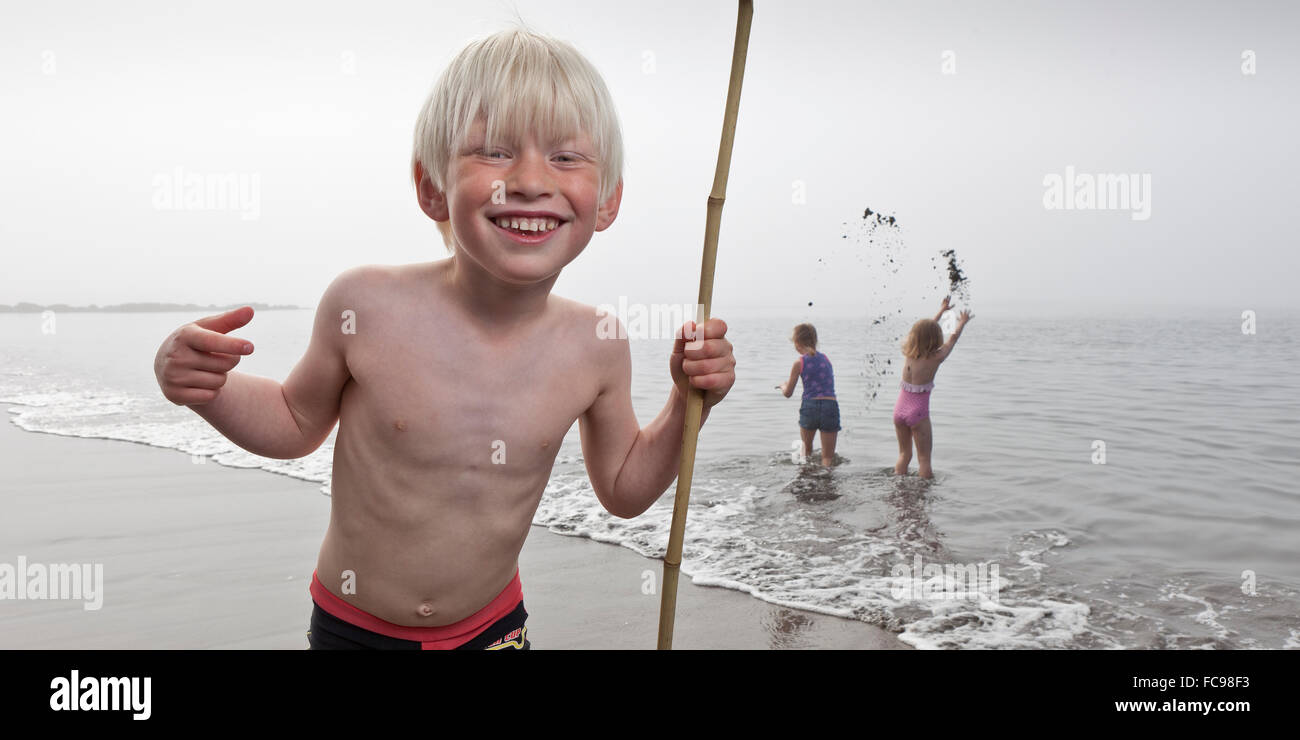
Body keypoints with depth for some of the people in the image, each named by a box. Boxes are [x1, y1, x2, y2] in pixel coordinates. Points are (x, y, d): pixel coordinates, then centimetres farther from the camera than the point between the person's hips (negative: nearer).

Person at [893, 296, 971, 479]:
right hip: (918, 413, -6)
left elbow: (925, 330, 17)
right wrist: (962, 323, 27)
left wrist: (942, 309, 30)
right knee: (924, 459, 2)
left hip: (899, 410, 6)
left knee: (904, 454, 17)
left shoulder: (907, 353, 1)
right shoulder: (935, 358, -11)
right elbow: (953, 338, 7)